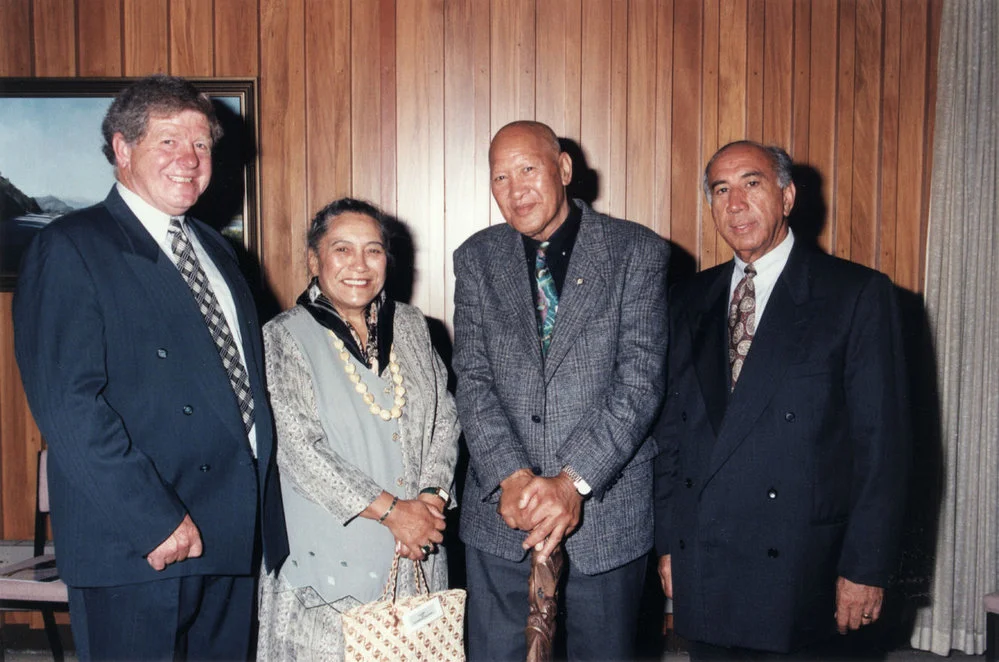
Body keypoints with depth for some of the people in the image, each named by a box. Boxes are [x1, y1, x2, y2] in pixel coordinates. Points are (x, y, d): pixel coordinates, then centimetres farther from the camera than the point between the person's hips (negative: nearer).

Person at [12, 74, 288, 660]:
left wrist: (262, 511, 7)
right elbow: (67, 403, -17)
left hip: (237, 540, 7)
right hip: (136, 548, -7)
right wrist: (156, 520, -20)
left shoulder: (216, 249, 16)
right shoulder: (71, 249, -8)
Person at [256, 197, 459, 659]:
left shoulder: (411, 326, 10)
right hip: (329, 559, -4)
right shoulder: (283, 339, -5)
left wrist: (432, 498, -7)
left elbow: (445, 418, 9)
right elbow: (299, 448, -12)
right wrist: (391, 510, -15)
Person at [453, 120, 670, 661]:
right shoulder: (477, 258, 6)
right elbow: (472, 379, 0)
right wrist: (510, 476, -14)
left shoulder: (638, 251, -3)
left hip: (606, 509, -2)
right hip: (501, 511, 2)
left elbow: (641, 377, -10)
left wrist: (573, 481, -17)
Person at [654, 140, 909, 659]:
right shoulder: (691, 299, 9)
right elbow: (673, 426, 11)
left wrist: (866, 567, -9)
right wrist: (668, 541, 8)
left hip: (799, 571, -3)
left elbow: (881, 442, -6)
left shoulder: (856, 294, -4)